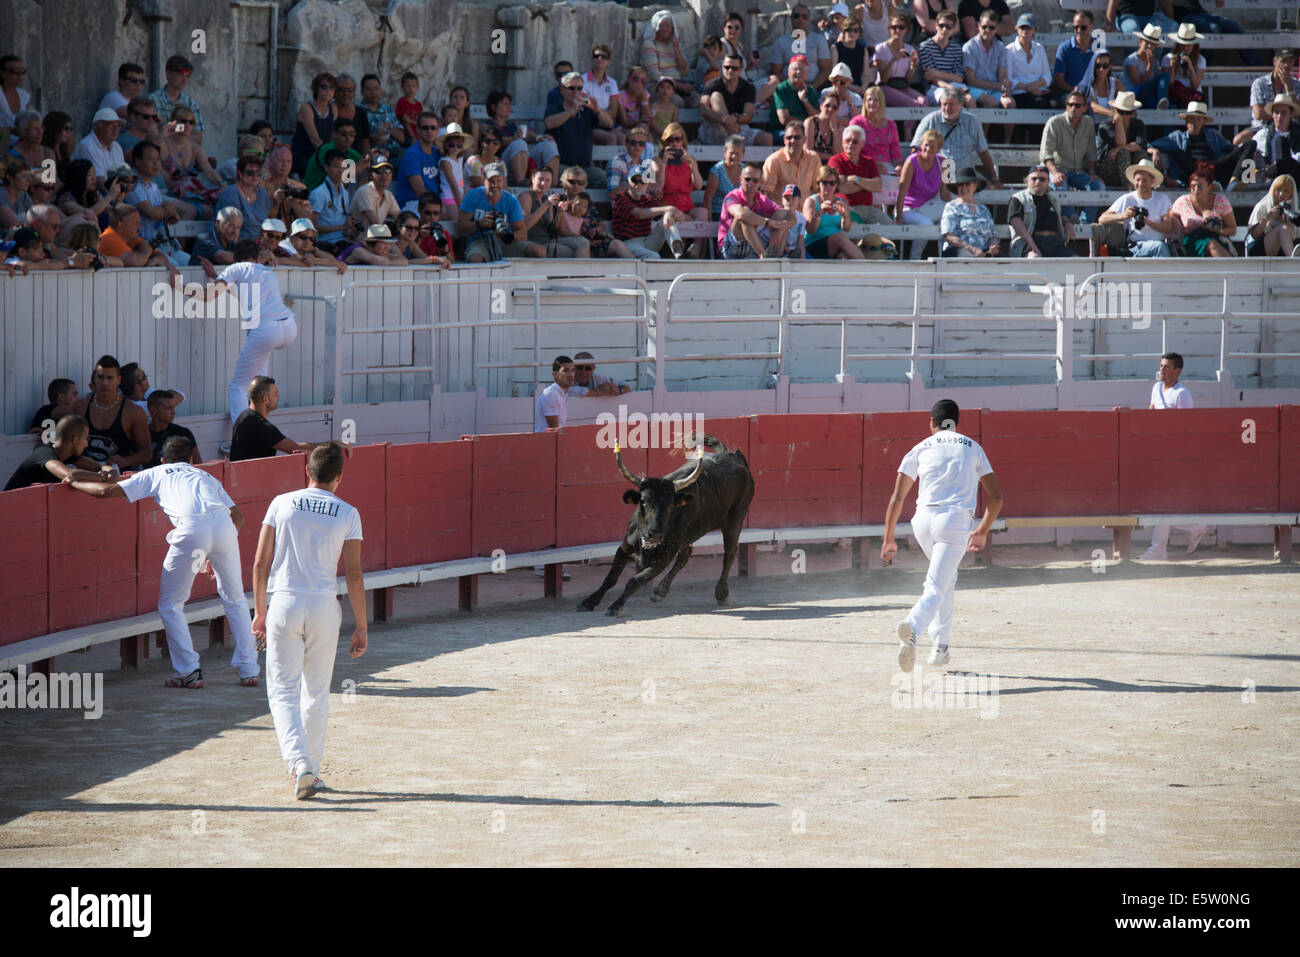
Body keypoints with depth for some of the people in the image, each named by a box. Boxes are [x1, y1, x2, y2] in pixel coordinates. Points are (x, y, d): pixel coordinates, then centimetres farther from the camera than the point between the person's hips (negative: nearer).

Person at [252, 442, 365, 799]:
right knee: (317, 692, 15)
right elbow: (354, 574, -2)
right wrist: (361, 626, 4)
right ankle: (313, 771, 19)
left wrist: (260, 612, 12)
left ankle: (300, 765, -17)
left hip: (284, 603, 0)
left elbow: (261, 563, 2)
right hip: (324, 606, 0)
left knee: (283, 692, 2)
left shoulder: (282, 504, 3)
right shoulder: (347, 514, 1)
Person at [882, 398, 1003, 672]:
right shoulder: (973, 448, 20)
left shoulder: (920, 449, 18)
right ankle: (913, 626, -41)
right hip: (957, 520, -2)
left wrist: (888, 539, 17)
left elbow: (896, 499, 11)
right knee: (936, 587, -11)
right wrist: (982, 531, 29)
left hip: (923, 520, 2)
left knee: (946, 578, 26)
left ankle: (940, 646, 21)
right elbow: (996, 496, 17)